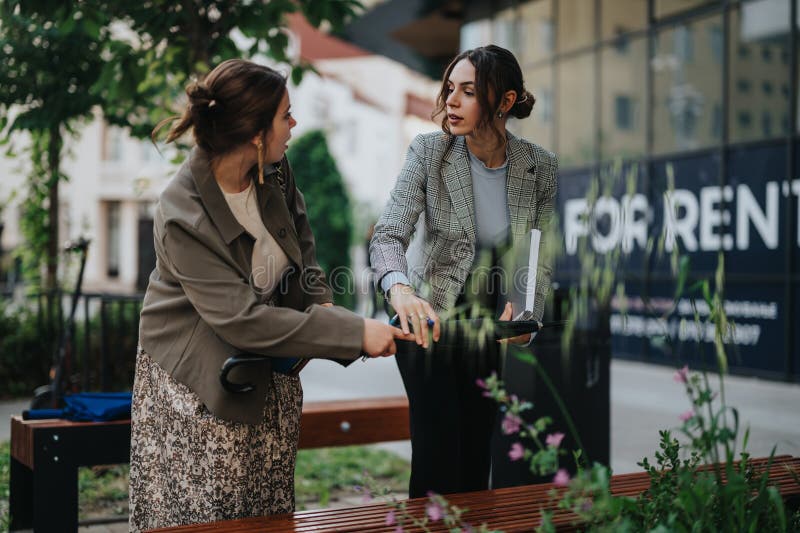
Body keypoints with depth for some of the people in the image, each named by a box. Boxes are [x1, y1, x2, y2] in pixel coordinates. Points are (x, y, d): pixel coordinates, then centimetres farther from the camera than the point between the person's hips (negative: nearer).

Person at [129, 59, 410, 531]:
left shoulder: (273, 170, -7)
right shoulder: (183, 217, -27)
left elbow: (299, 232, 15)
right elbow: (244, 320, -30)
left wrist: (321, 299, -2)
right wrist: (355, 333, -31)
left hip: (267, 371, 6)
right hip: (198, 379, -6)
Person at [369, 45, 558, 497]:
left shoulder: (541, 167, -8)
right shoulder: (428, 151, -14)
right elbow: (389, 235, -23)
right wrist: (400, 289, -43)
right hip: (428, 316, -2)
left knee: (478, 451, 9)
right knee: (438, 451, -10)